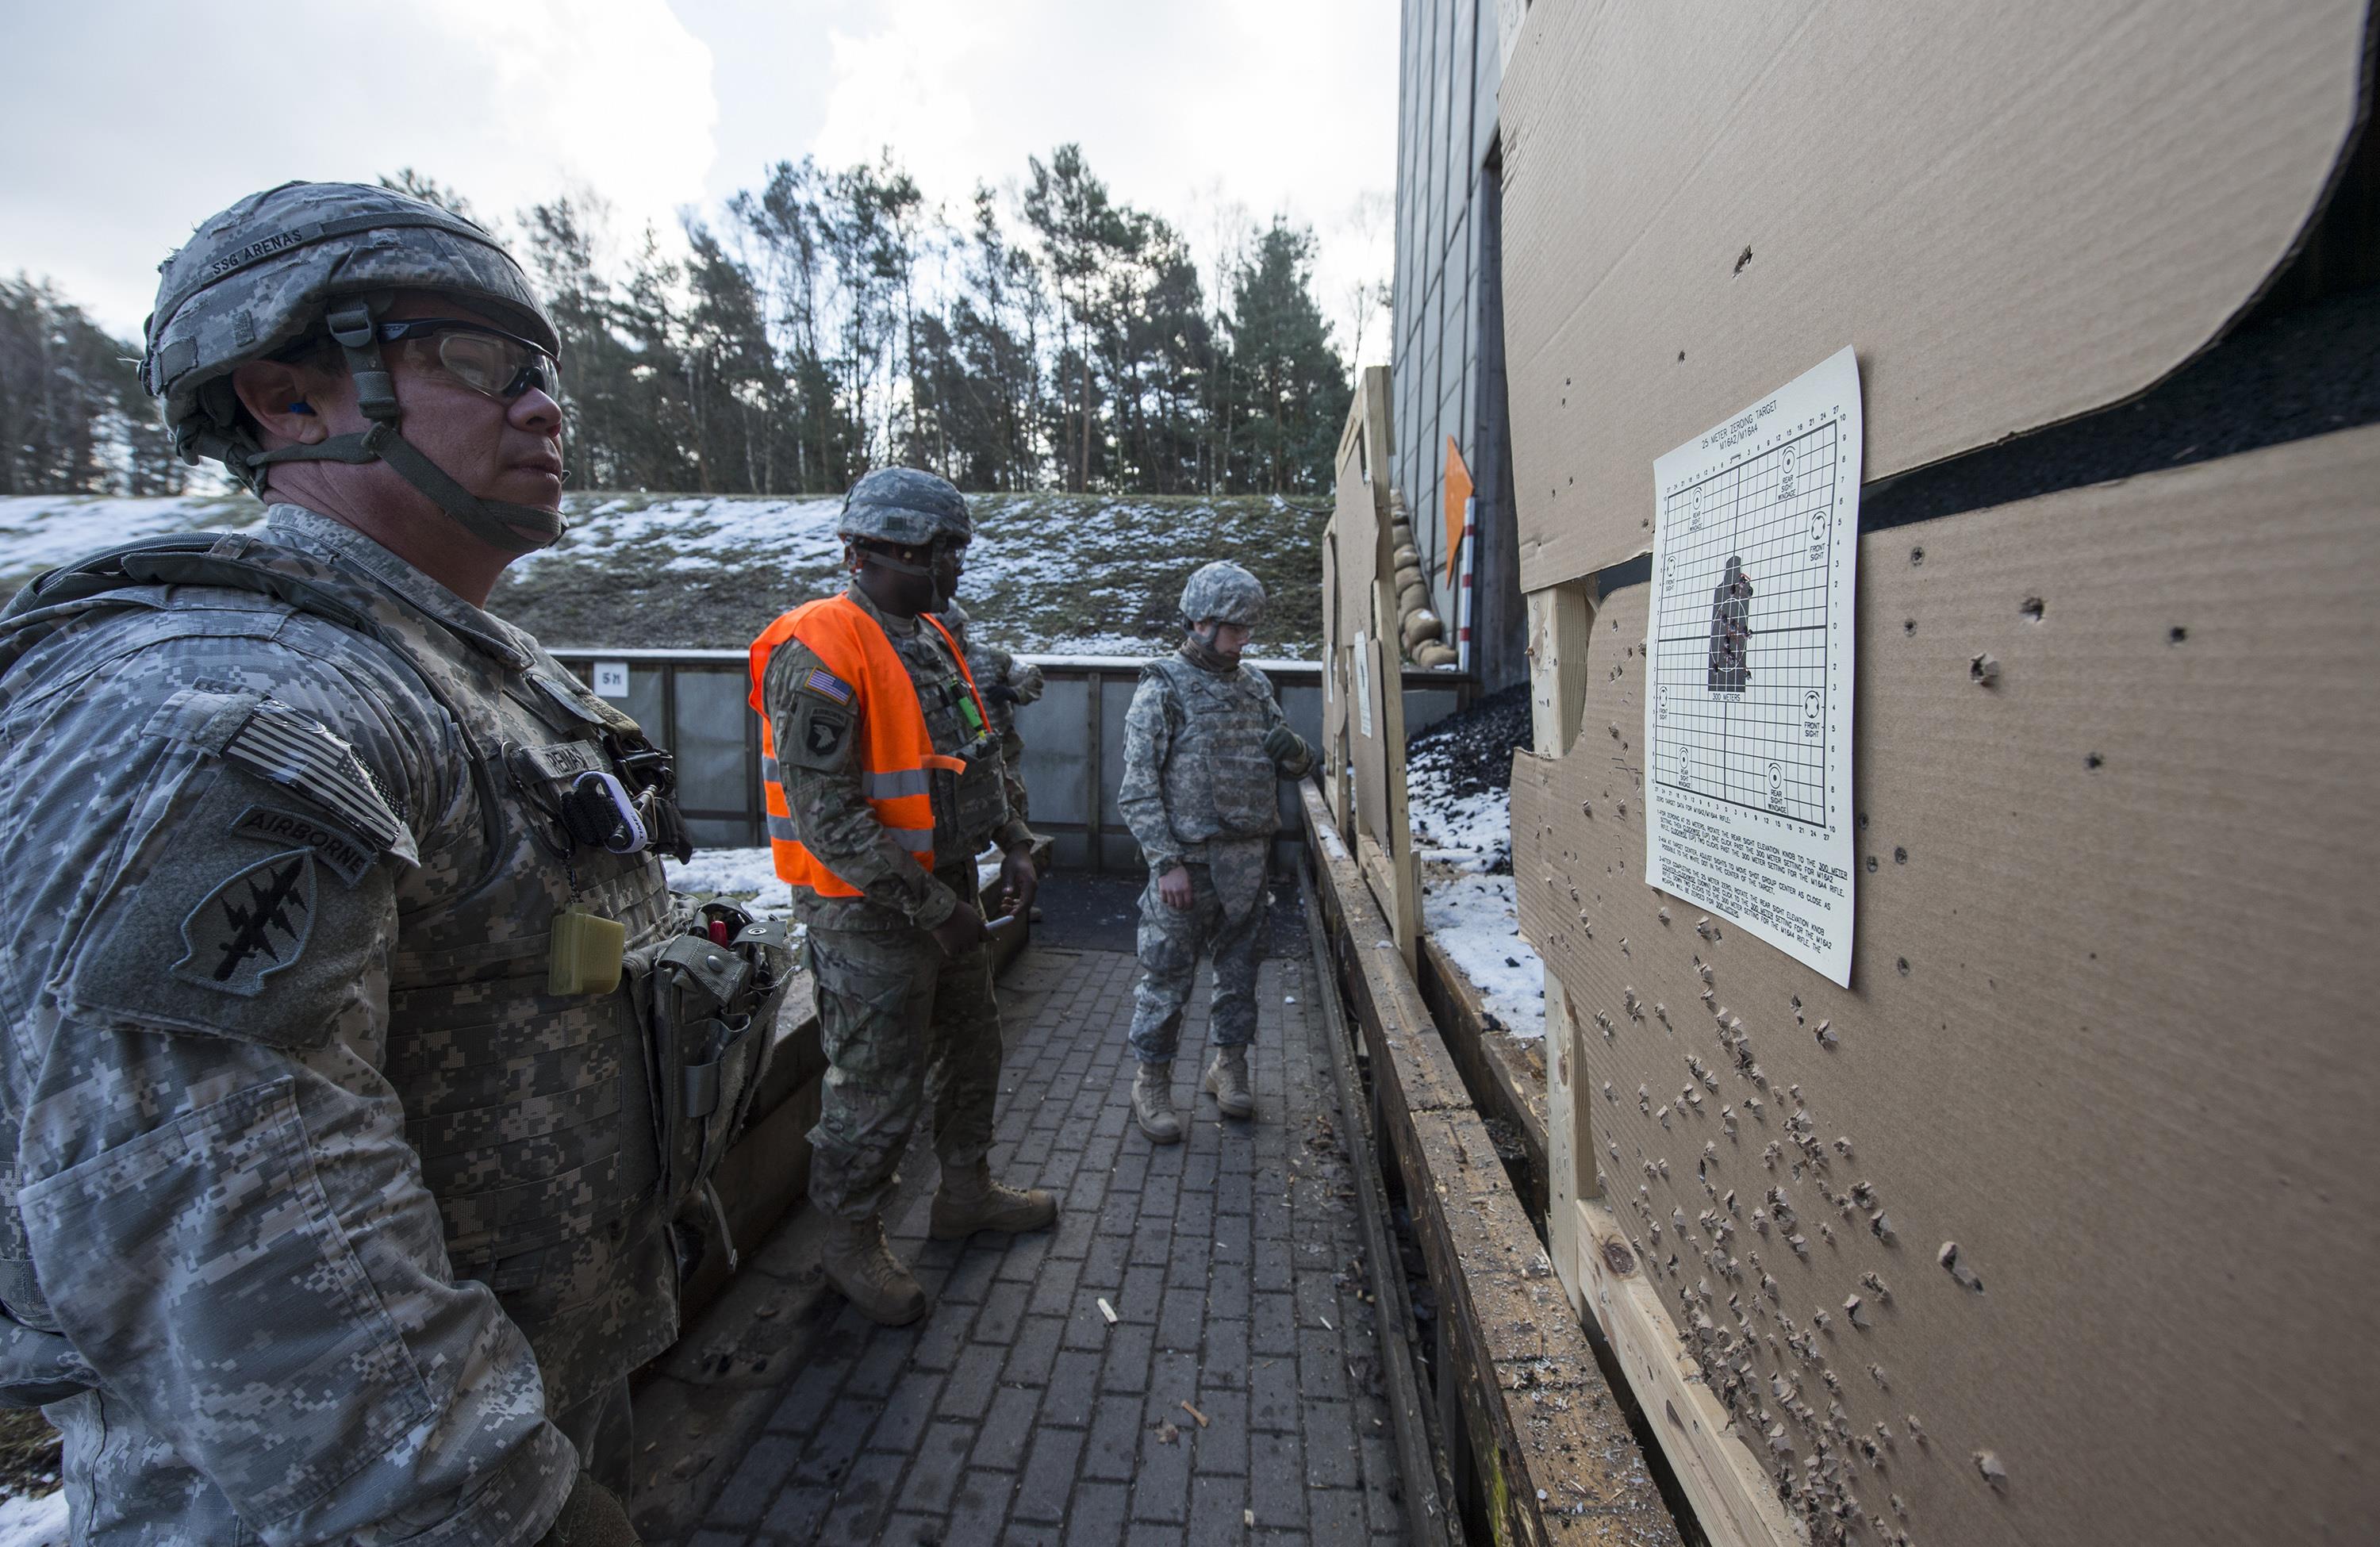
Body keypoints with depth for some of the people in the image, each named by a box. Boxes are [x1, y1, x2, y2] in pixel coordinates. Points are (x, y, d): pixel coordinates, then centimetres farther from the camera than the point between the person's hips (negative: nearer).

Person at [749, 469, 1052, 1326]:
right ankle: (851, 1239, 30)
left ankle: (967, 1191, 43)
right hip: (869, 908, -9)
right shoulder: (818, 653, -21)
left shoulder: (931, 639, 9)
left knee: (971, 1044, 21)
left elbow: (976, 761, 19)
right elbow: (828, 817, -26)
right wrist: (929, 906, -24)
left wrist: (1013, 842, 8)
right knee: (879, 1083, 5)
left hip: (947, 885, 9)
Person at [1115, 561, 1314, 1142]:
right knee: (1166, 975, 3)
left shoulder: (1254, 685, 10)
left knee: (1239, 969, 16)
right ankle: (1152, 1083, 19)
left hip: (1248, 859, 6)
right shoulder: (1162, 690, -8)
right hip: (1188, 861, -6)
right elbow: (1139, 790, -11)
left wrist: (1295, 752, -7)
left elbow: (1292, 763, 17)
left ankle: (1229, 1065, 34)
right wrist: (1166, 862, -16)